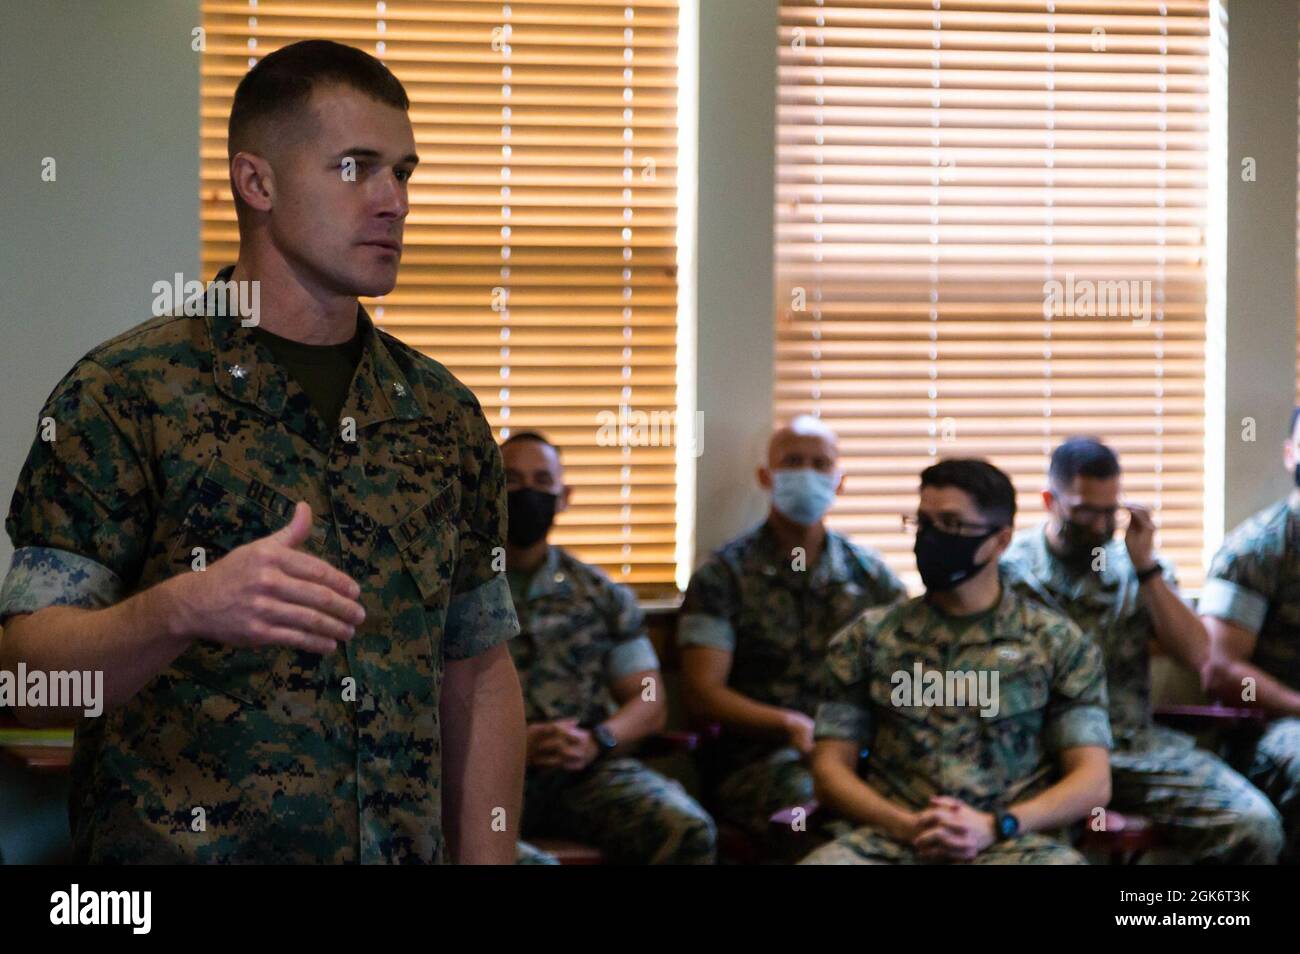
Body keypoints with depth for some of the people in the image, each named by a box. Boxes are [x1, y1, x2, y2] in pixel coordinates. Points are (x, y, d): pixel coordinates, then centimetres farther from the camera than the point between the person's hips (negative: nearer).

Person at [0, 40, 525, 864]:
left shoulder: (443, 414, 7)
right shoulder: (126, 393, -8)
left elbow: (480, 678, 10)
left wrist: (486, 859, 1)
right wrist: (185, 607, -31)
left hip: (407, 848, 5)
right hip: (186, 845, -4)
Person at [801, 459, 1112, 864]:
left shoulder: (1059, 643, 12)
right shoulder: (868, 637, 16)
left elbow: (1093, 784, 6)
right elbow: (831, 769, 12)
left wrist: (993, 827, -10)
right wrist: (907, 826, -7)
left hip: (1014, 842, -1)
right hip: (889, 841, 1)